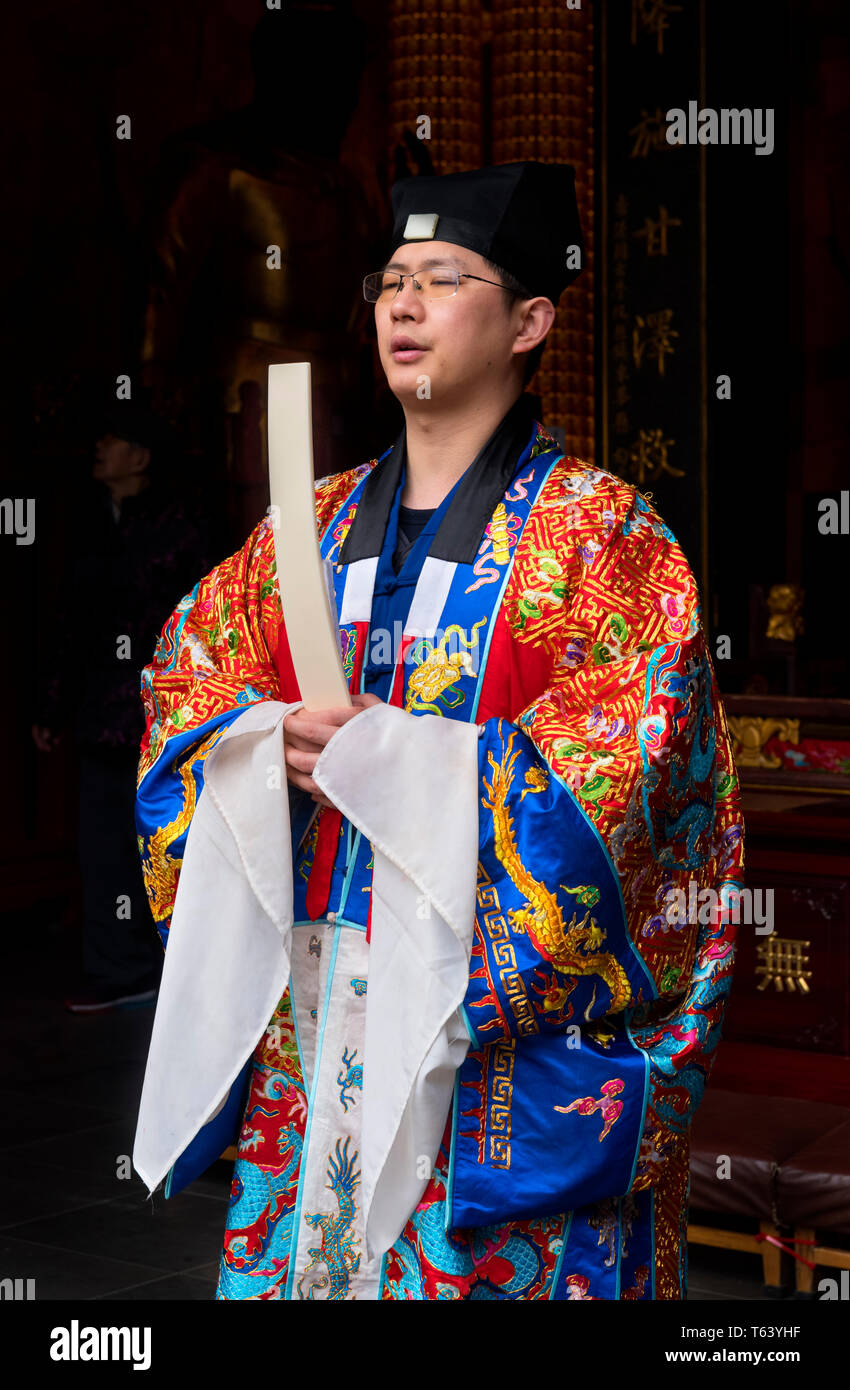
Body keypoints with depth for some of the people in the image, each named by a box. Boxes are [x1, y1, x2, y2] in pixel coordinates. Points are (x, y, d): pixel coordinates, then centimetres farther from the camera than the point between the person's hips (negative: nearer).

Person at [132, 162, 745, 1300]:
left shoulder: (600, 532, -4)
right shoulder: (318, 523, 13)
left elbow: (629, 763, -13)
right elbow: (188, 682, 13)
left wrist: (393, 755, -18)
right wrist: (274, 743, -10)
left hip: (507, 1008, -5)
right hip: (311, 993, 5)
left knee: (476, 1255, -1)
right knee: (296, 1234, 10)